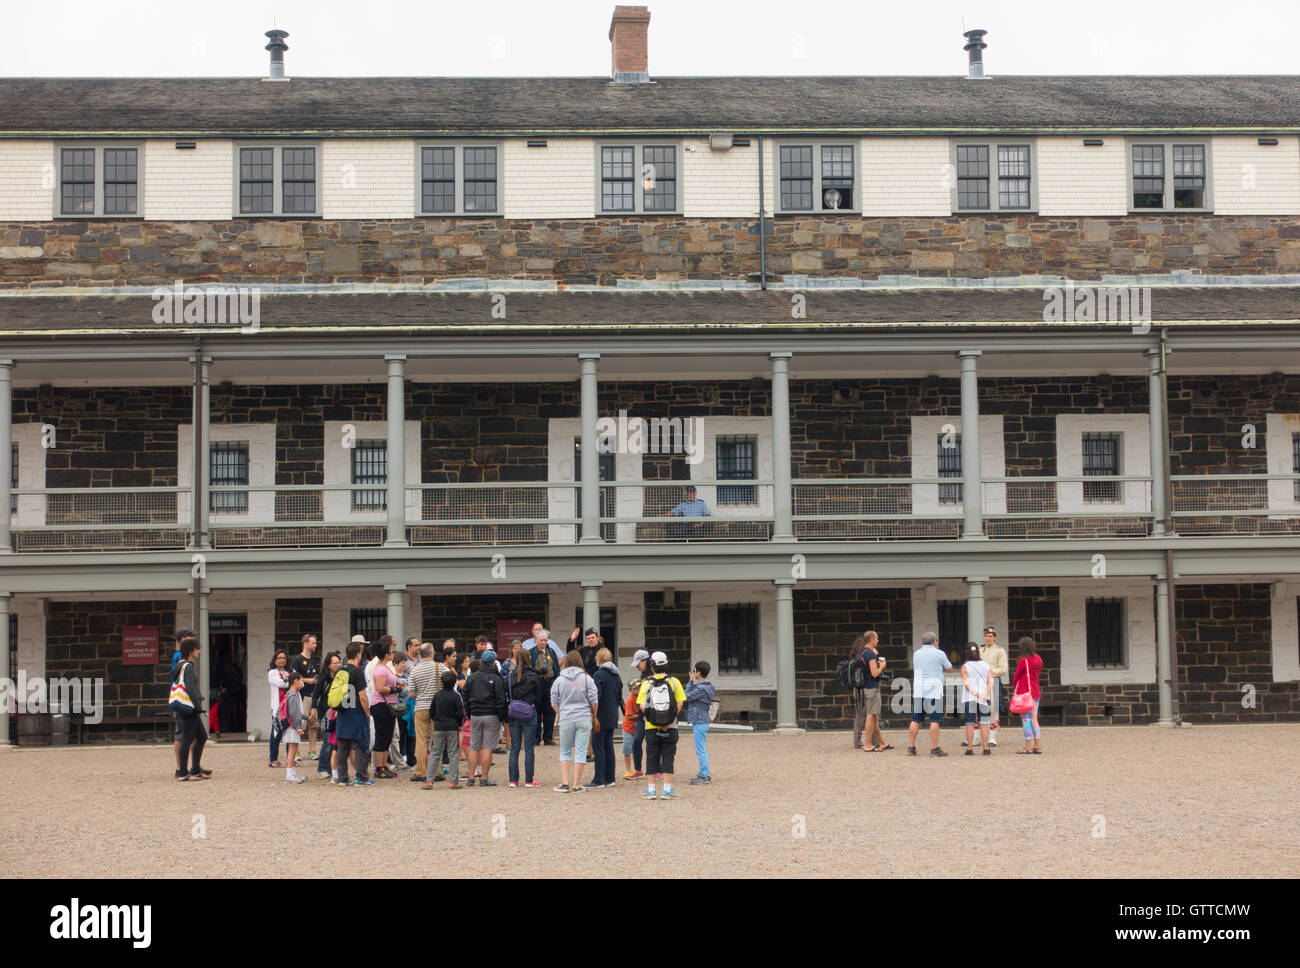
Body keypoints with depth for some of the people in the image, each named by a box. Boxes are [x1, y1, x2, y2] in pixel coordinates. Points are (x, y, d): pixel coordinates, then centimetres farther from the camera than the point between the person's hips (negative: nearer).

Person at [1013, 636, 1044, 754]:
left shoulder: (1023, 661, -14)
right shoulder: (1038, 659, 8)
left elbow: (1016, 677, -8)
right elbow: (1037, 673, 12)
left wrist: (1014, 689, 9)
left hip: (1024, 693, -7)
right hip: (1036, 693, 7)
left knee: (1025, 719, -1)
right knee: (1034, 719, 12)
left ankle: (1028, 747, -2)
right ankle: (1038, 746, 9)